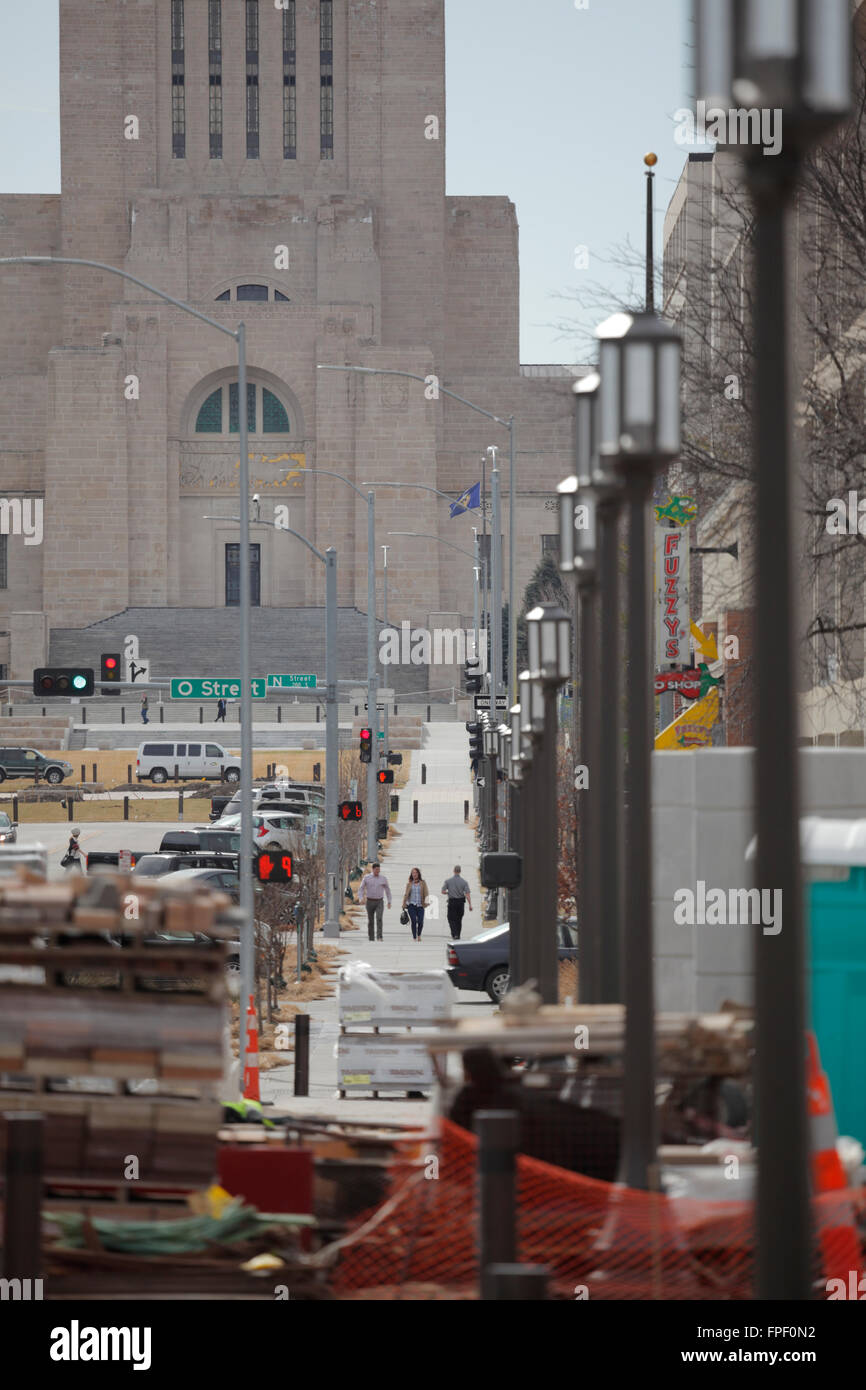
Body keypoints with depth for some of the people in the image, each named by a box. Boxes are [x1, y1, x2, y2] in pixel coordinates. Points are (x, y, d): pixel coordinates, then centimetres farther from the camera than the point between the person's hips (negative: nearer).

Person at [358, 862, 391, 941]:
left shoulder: (383, 878, 1)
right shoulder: (366, 877, -1)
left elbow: (387, 889, 11)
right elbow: (361, 889, -1)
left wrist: (389, 901, 10)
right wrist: (360, 899, -17)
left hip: (379, 902, -1)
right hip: (370, 902, 1)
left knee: (379, 918, -19)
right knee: (370, 921, 5)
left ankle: (379, 937, -24)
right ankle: (371, 939, 18)